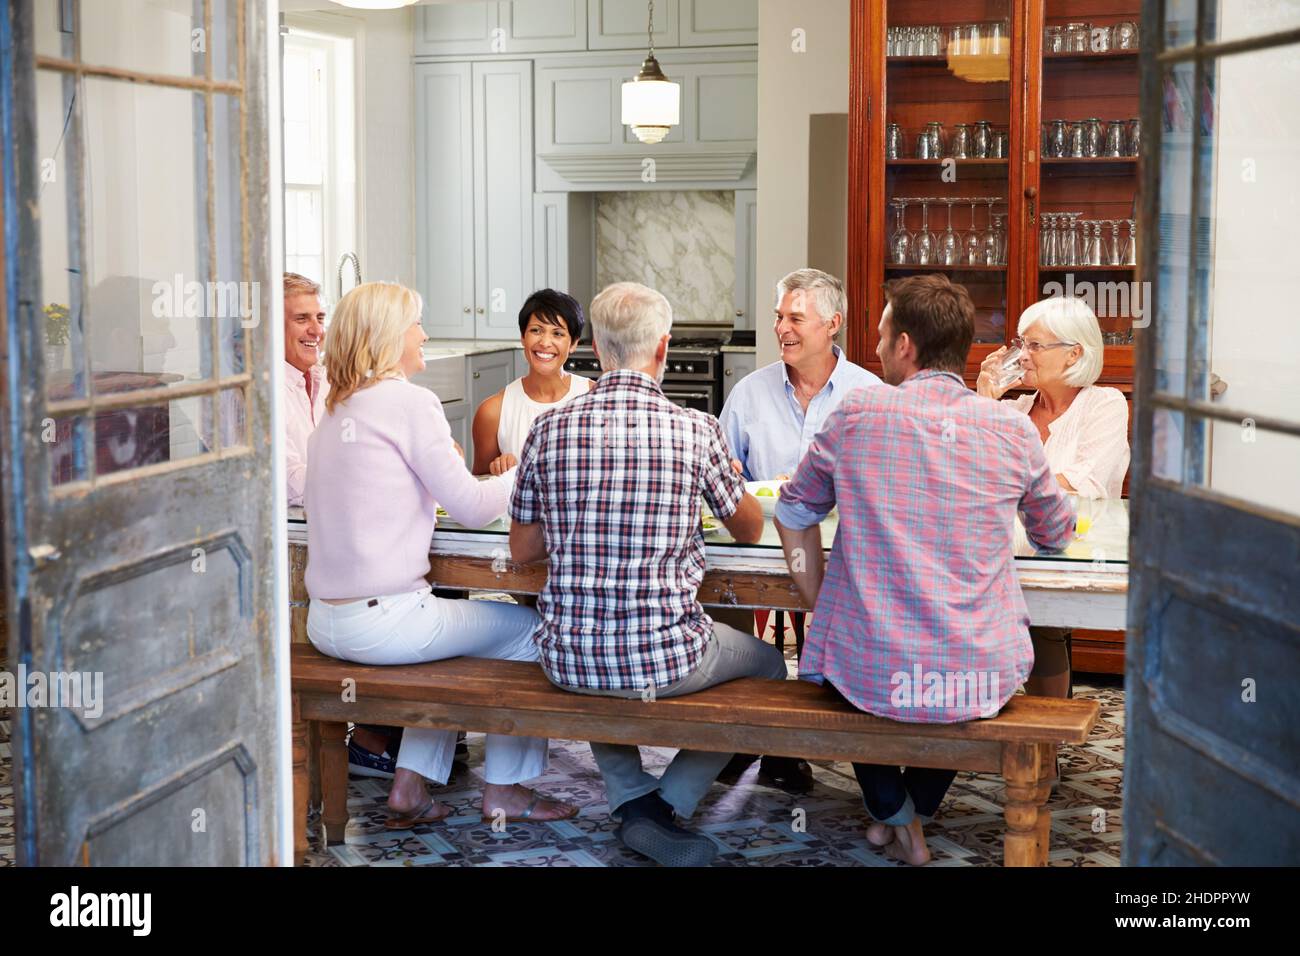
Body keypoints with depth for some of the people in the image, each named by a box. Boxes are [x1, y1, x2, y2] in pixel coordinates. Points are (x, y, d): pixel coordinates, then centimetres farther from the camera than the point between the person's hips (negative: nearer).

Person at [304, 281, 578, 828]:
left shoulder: (335, 411, 12)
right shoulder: (409, 403, -12)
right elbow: (470, 508, -11)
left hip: (325, 621, 9)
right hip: (380, 623, -9)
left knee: (449, 617, 32)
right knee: (530, 627, 9)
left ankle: (410, 788, 26)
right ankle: (504, 791, 15)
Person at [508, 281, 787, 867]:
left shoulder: (549, 429, -3)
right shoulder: (694, 430, -9)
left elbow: (522, 548, 7)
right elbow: (750, 529, 9)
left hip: (568, 658, 3)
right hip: (665, 660, -3)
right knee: (767, 663, 27)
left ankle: (632, 802, 18)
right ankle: (667, 805, 13)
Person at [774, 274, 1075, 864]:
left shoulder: (856, 416, -6)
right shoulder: (1011, 429, -4)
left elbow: (793, 515, 7)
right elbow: (1057, 534, 14)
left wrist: (819, 607, 15)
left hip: (871, 680, -1)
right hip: (983, 679, 1)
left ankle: (894, 815, 32)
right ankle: (917, 809, 37)